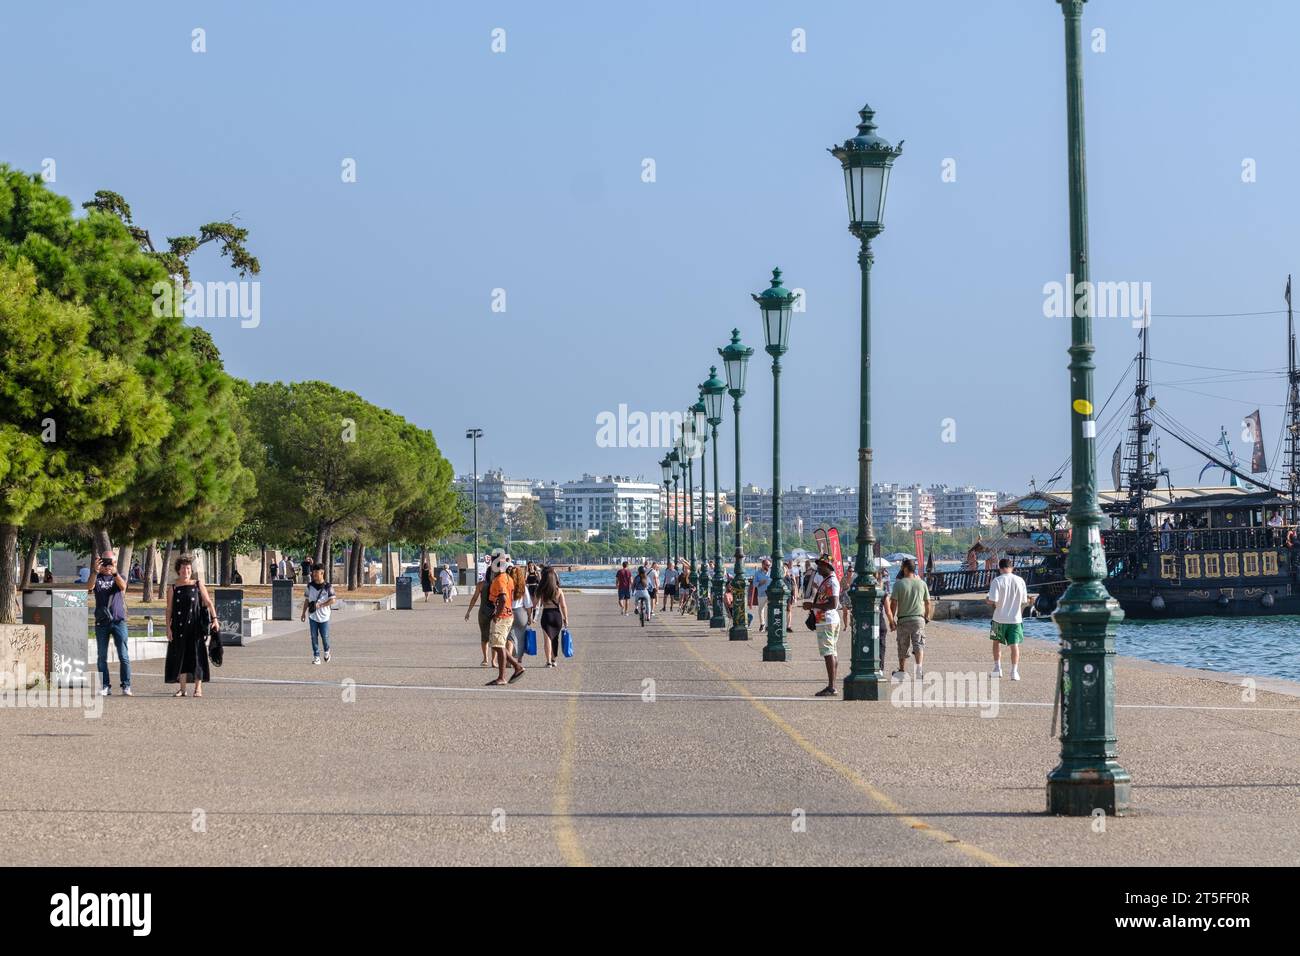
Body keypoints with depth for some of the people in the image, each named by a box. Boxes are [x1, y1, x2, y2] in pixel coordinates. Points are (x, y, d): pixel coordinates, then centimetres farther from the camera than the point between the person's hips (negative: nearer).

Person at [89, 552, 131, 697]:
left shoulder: (118, 577, 10)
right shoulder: (97, 578, 9)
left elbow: (123, 586, -13)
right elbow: (89, 587, -13)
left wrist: (114, 572, -30)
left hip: (118, 621, -1)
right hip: (101, 622, 1)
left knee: (124, 656, -4)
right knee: (102, 656, 2)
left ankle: (126, 686, -1)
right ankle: (105, 686, 8)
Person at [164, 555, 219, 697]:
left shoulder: (198, 584, 6)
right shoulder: (173, 588, 6)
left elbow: (208, 602, 3)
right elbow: (169, 609, 4)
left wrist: (214, 618, -9)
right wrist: (168, 628, -3)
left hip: (195, 625, -1)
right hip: (179, 627, 1)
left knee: (197, 655, -3)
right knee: (180, 656, 3)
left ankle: (198, 688, 1)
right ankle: (182, 688, 10)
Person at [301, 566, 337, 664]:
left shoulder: (328, 586, -5)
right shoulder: (310, 586, 6)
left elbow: (332, 600, -10)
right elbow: (306, 600, 13)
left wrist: (320, 605, -17)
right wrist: (304, 613, 10)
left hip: (323, 616, -3)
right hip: (312, 616, 3)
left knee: (325, 636, 0)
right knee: (314, 636, 0)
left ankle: (327, 651, 28)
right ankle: (316, 657, 6)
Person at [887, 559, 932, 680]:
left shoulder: (898, 584, -6)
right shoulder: (922, 583, 4)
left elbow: (894, 603, -8)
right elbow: (928, 602, 9)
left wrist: (892, 618, 1)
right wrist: (927, 616, 22)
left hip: (903, 619, -1)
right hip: (918, 619, 1)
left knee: (902, 647, 11)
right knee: (918, 644, -2)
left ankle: (902, 671, 20)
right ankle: (919, 666, -25)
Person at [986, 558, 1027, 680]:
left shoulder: (997, 581, -11)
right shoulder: (1020, 580, -1)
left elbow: (992, 601, -18)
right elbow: (1024, 601, 5)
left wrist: (988, 600, 6)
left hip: (1000, 618, -2)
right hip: (1015, 619, 2)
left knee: (996, 642, 18)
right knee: (1014, 645, 5)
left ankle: (997, 668, 17)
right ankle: (1014, 672, 0)